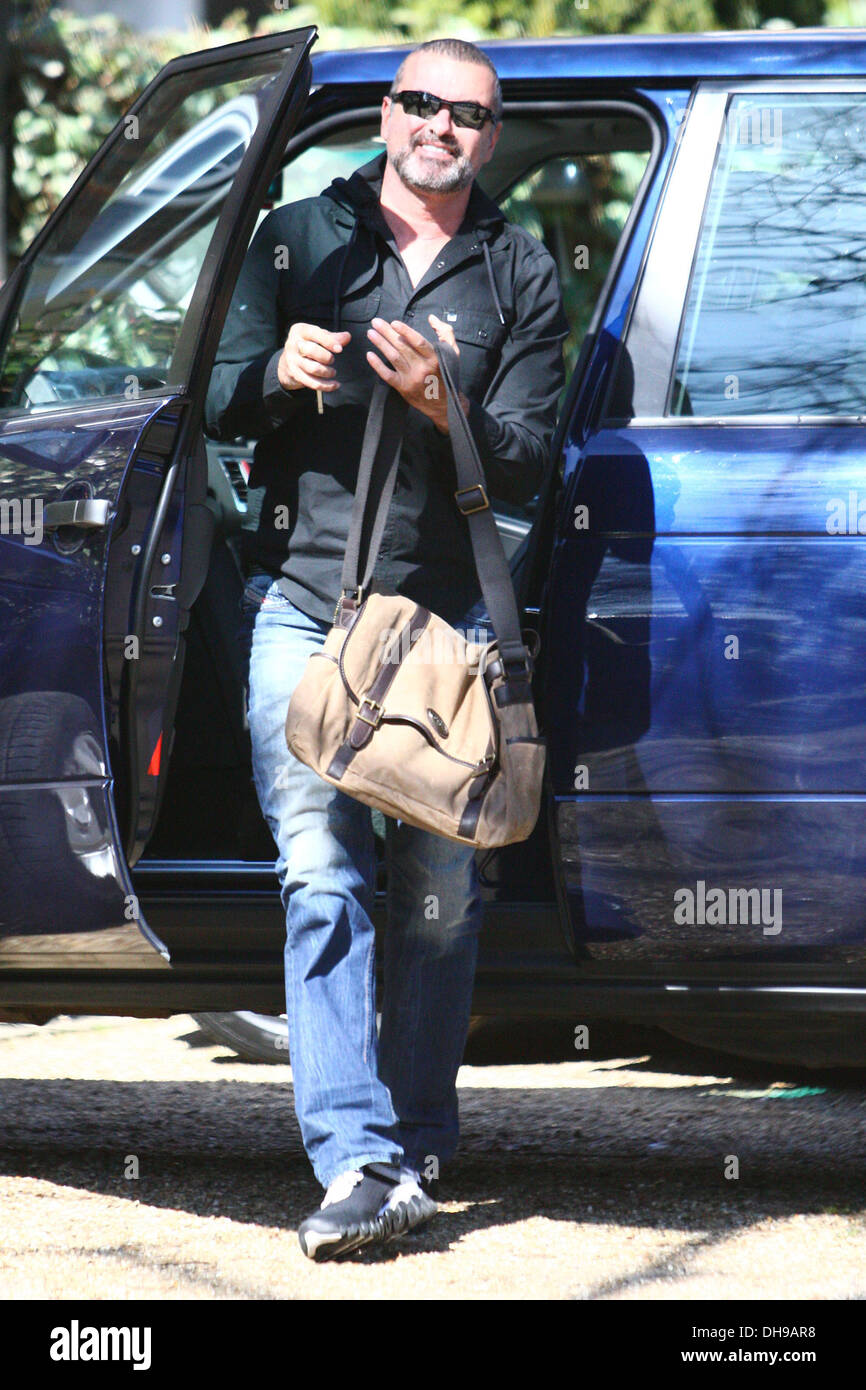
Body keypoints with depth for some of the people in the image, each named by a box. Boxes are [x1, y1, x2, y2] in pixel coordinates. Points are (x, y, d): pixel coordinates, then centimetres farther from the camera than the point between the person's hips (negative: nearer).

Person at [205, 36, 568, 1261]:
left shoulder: (521, 277, 9)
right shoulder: (299, 239, 9)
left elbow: (527, 465, 0)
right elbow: (217, 407, 7)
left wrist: (448, 411, -20)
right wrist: (278, 374, -16)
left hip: (448, 612, 1)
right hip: (303, 598, -1)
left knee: (437, 890, 1)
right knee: (323, 874, -13)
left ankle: (416, 1151, 12)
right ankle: (358, 1160, -20)